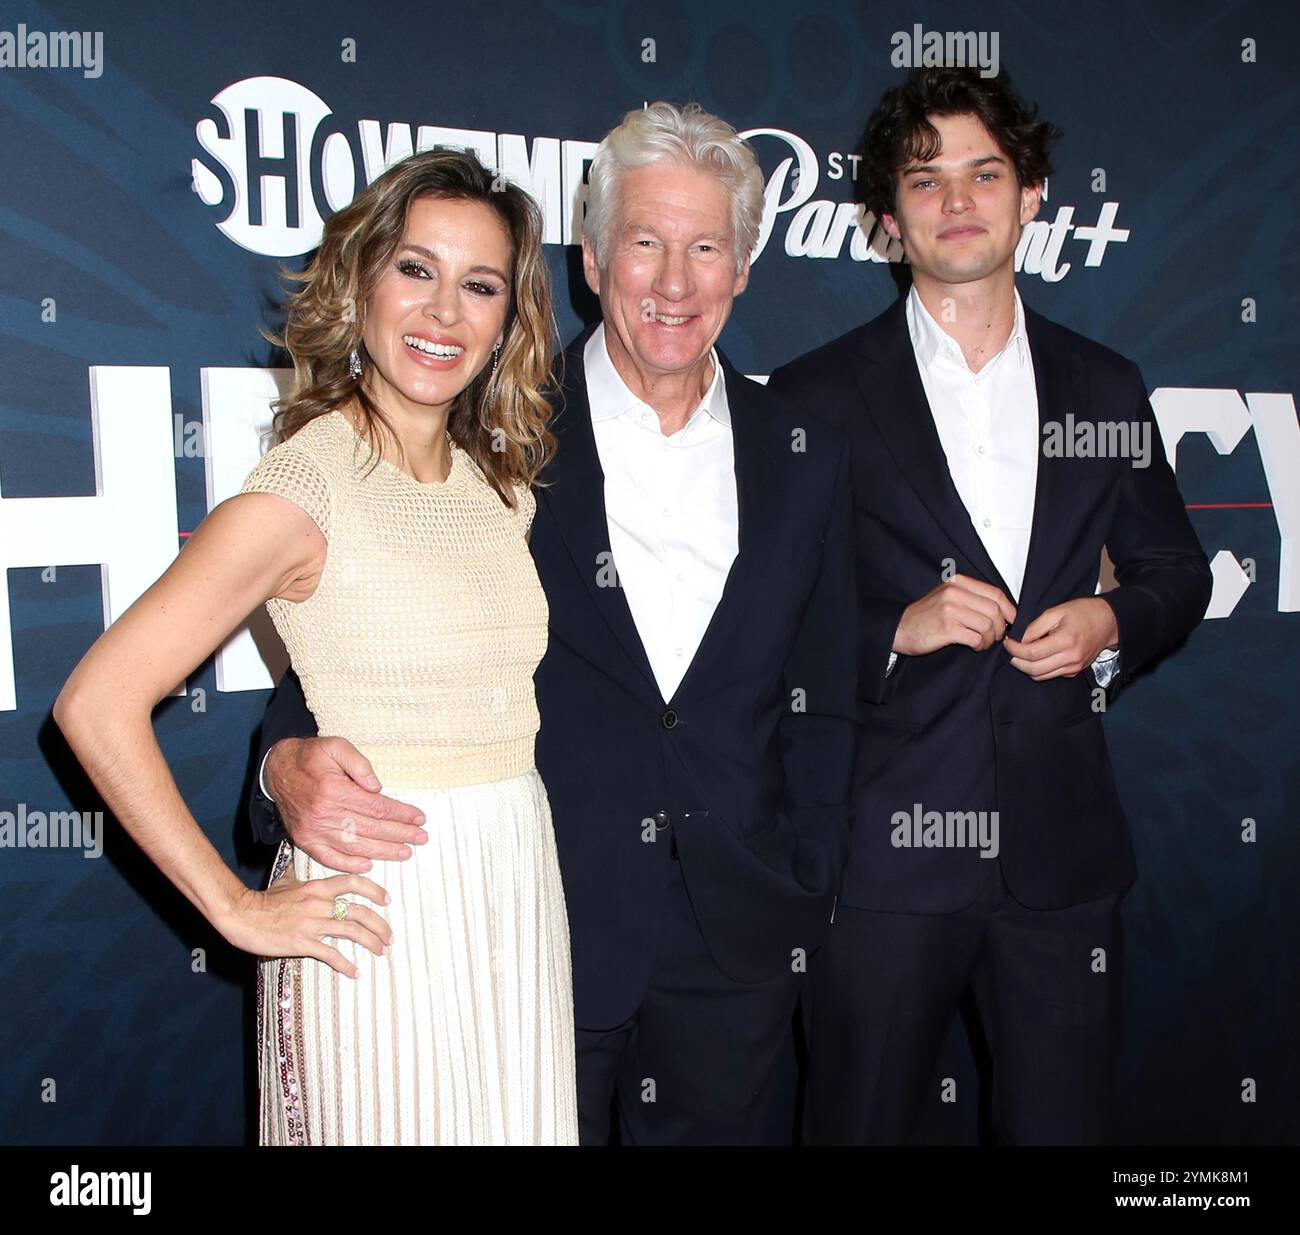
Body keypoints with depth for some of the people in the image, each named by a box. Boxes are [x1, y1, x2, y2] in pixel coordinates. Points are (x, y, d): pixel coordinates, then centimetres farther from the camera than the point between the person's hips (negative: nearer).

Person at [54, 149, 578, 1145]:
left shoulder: (505, 479, 5)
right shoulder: (307, 486, -14)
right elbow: (96, 704, -17)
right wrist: (236, 908, -12)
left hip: (521, 893, 6)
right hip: (385, 907, -6)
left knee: (517, 1125, 18)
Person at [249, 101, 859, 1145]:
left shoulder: (806, 460, 3)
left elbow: (821, 706, 7)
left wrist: (810, 900, 5)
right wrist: (293, 757, -22)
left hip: (738, 950, 2)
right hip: (538, 931, -2)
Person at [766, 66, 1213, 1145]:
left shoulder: (1105, 388, 9)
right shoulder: (819, 397, -1)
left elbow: (1176, 567, 17)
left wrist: (1113, 622, -4)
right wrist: (899, 629, -17)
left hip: (1065, 843, 3)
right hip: (890, 845, -2)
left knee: (1064, 1121, 14)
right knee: (860, 1124, 10)